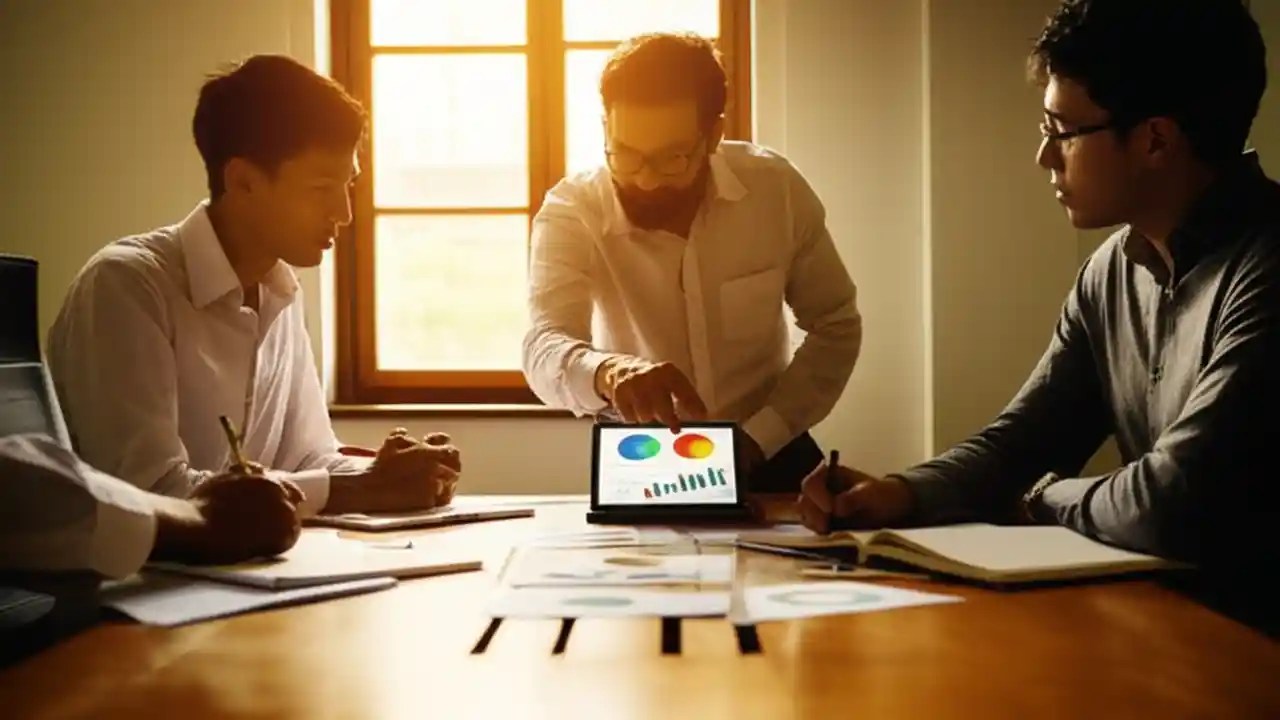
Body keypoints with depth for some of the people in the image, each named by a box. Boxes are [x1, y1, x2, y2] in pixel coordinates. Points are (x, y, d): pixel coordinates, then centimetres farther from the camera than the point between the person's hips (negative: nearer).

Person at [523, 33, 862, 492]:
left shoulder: (775, 188, -12)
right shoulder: (570, 214, -17)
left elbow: (836, 326, -2)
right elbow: (546, 349, -30)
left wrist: (757, 436, -13)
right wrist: (606, 373, -52)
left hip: (764, 453, 3)